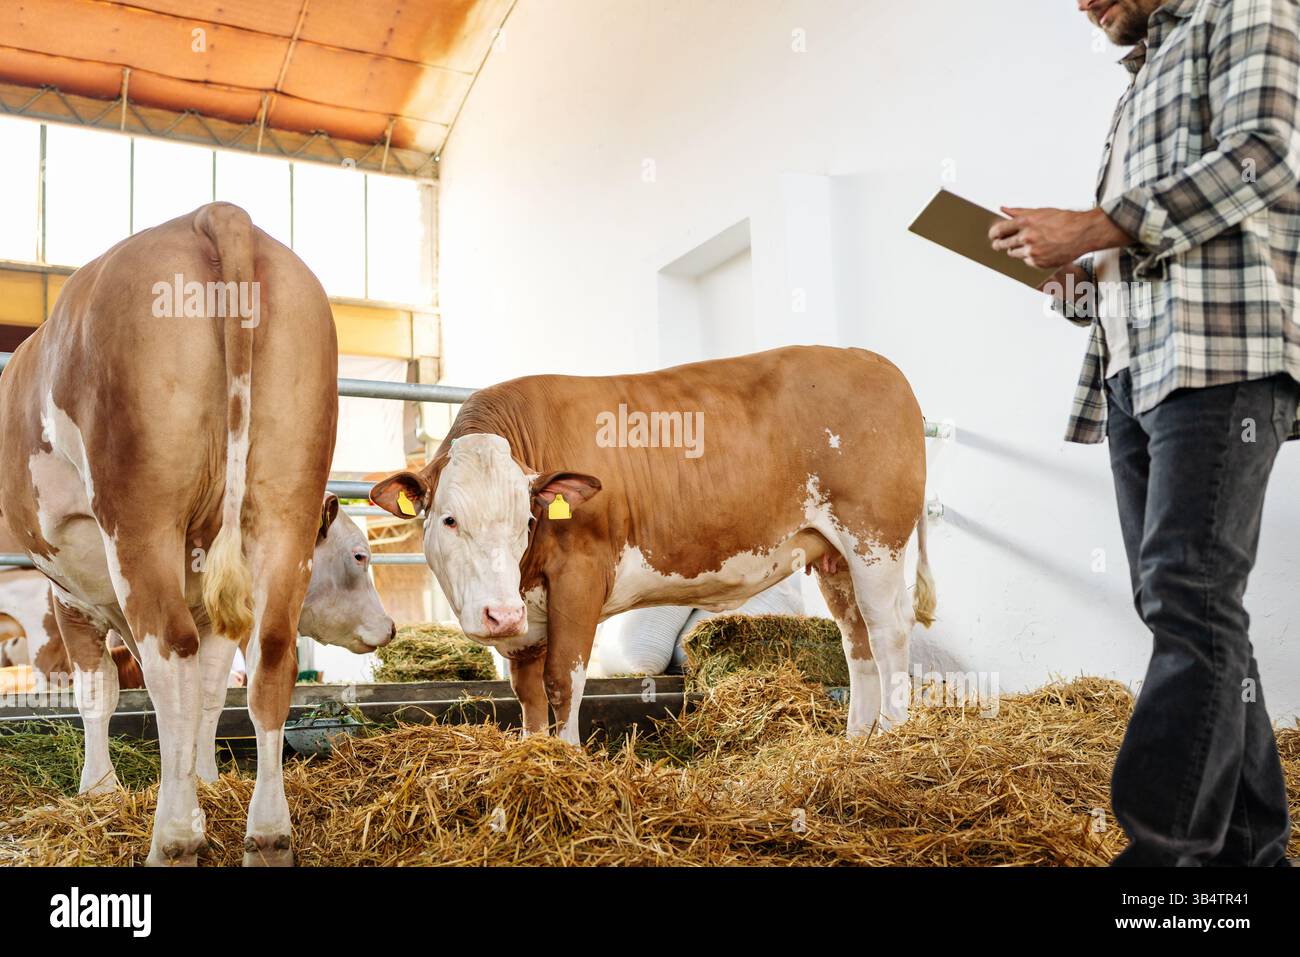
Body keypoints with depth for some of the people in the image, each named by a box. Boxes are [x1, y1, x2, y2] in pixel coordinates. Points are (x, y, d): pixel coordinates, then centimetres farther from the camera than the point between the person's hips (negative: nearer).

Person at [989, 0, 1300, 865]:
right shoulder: (1142, 87, 30)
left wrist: (1092, 229, -15)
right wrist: (1075, 278, 7)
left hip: (1221, 357, -8)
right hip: (1134, 372, 8)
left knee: (1189, 598, -17)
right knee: (1175, 602, 4)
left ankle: (1163, 846, -20)